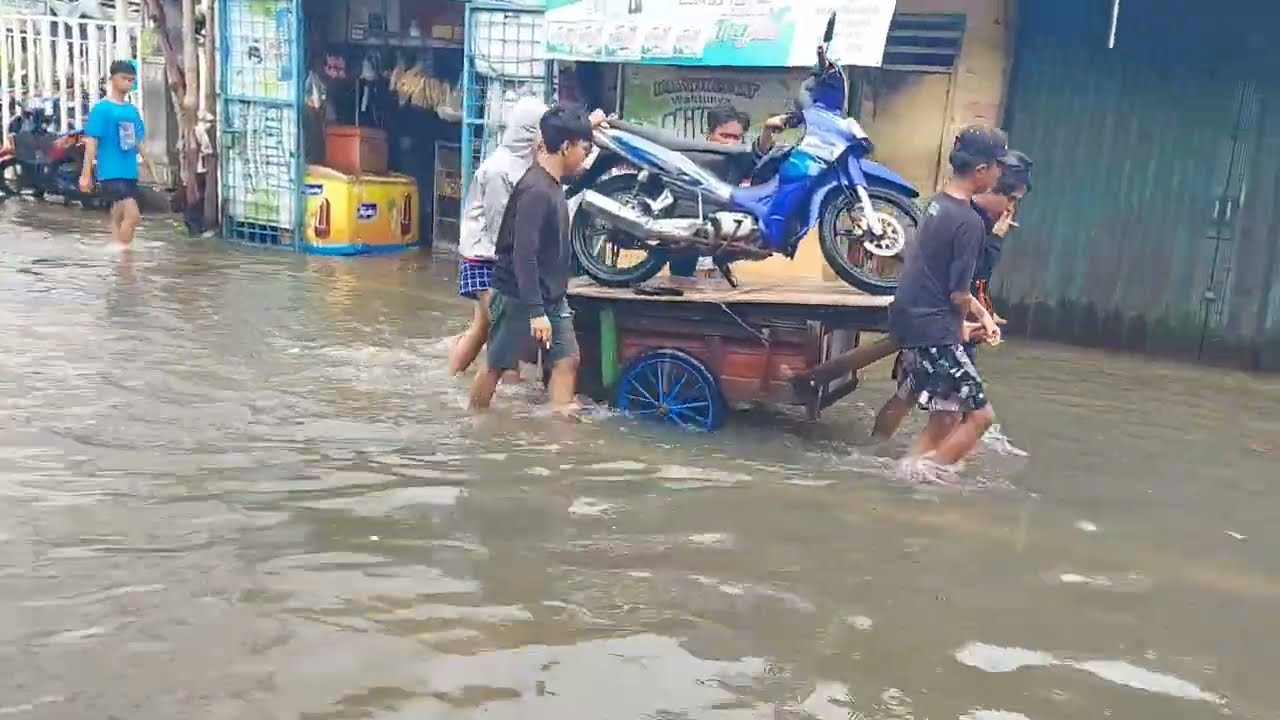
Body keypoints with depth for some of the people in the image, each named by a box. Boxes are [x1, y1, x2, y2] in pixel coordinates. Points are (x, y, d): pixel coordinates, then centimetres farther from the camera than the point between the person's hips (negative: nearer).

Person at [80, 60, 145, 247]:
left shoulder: (132, 110, 12)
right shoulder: (101, 108, -7)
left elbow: (140, 142, 18)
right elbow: (91, 143, -9)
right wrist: (86, 175, -13)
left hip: (130, 173, 7)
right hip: (111, 173, -7)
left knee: (119, 218, 12)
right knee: (133, 215, -16)